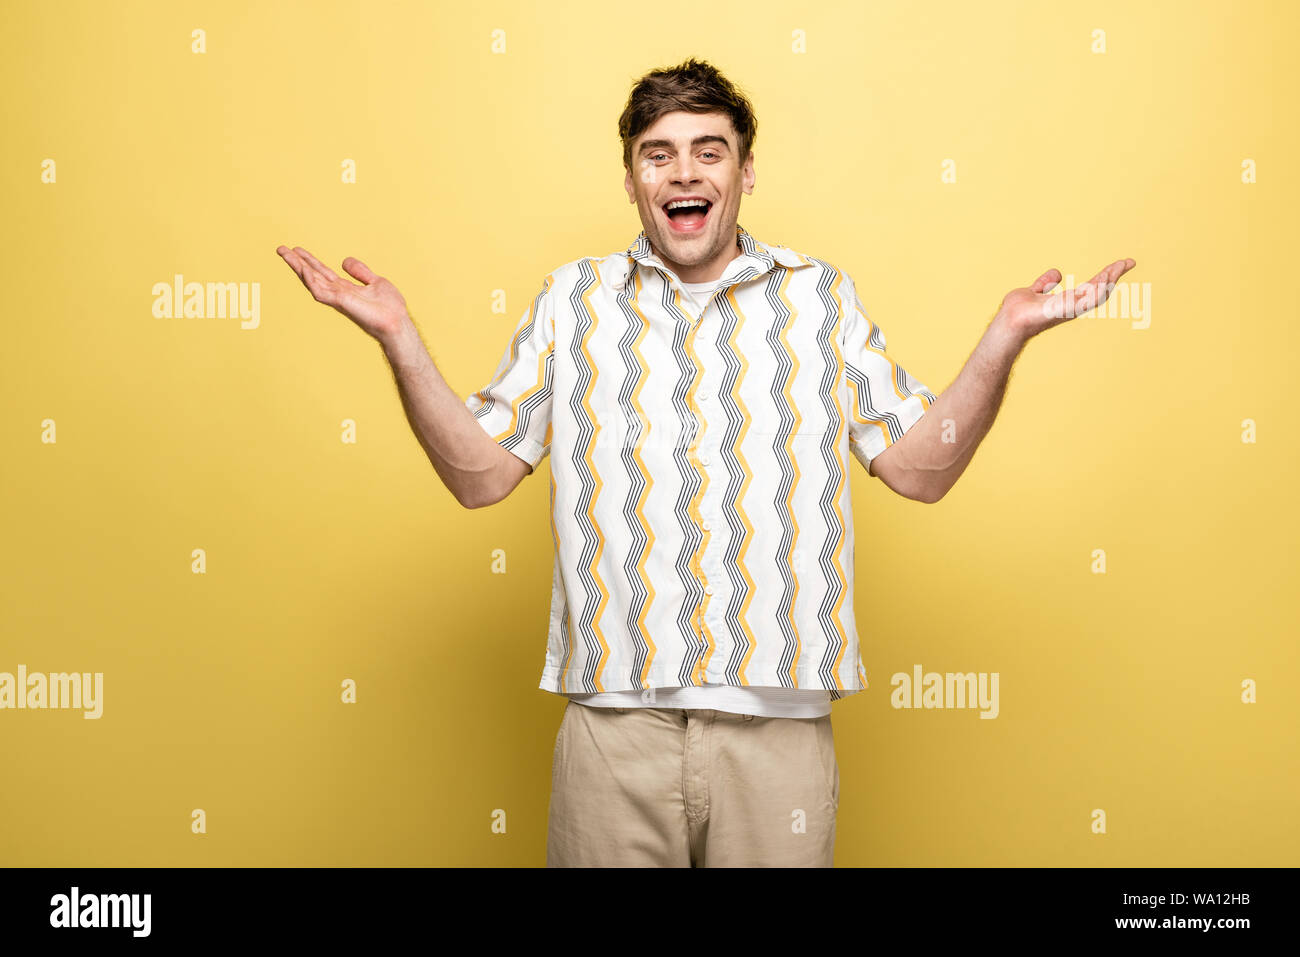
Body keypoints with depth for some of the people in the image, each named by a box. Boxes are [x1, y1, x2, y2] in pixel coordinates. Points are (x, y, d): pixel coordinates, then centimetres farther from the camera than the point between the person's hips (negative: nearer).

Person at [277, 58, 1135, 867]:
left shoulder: (822, 297, 8)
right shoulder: (572, 298, 9)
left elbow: (920, 467, 6)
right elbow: (480, 473, 7)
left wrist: (1005, 339, -6)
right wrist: (399, 338, -3)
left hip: (778, 726, 0)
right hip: (612, 720, 0)